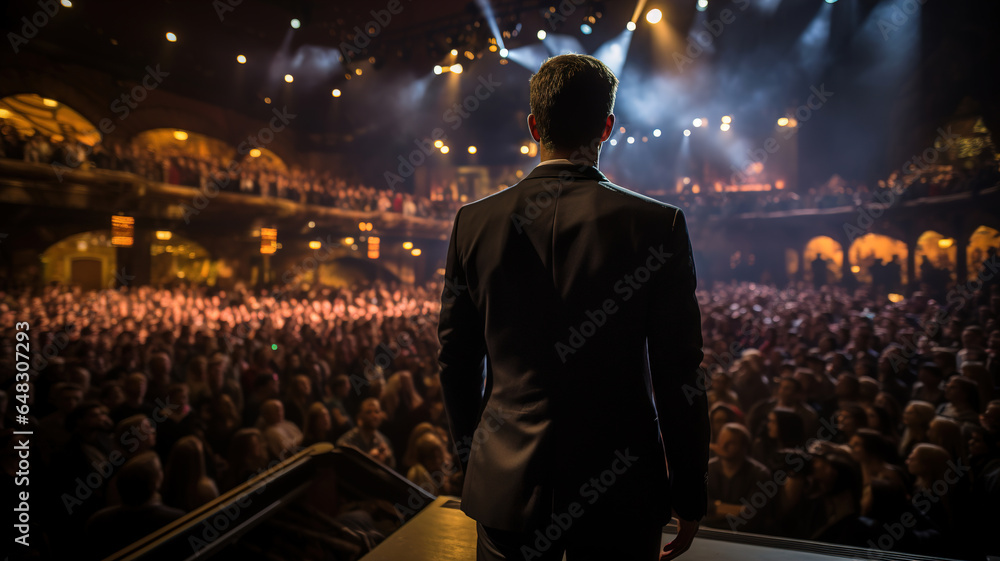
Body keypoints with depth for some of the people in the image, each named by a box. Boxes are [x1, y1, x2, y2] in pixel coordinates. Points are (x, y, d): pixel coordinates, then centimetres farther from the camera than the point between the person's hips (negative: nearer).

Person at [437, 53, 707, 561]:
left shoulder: (475, 221, -6)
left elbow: (455, 361, 1)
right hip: (619, 495, -1)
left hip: (505, 483, 2)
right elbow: (679, 374, -10)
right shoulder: (659, 224, -13)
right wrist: (690, 497, 3)